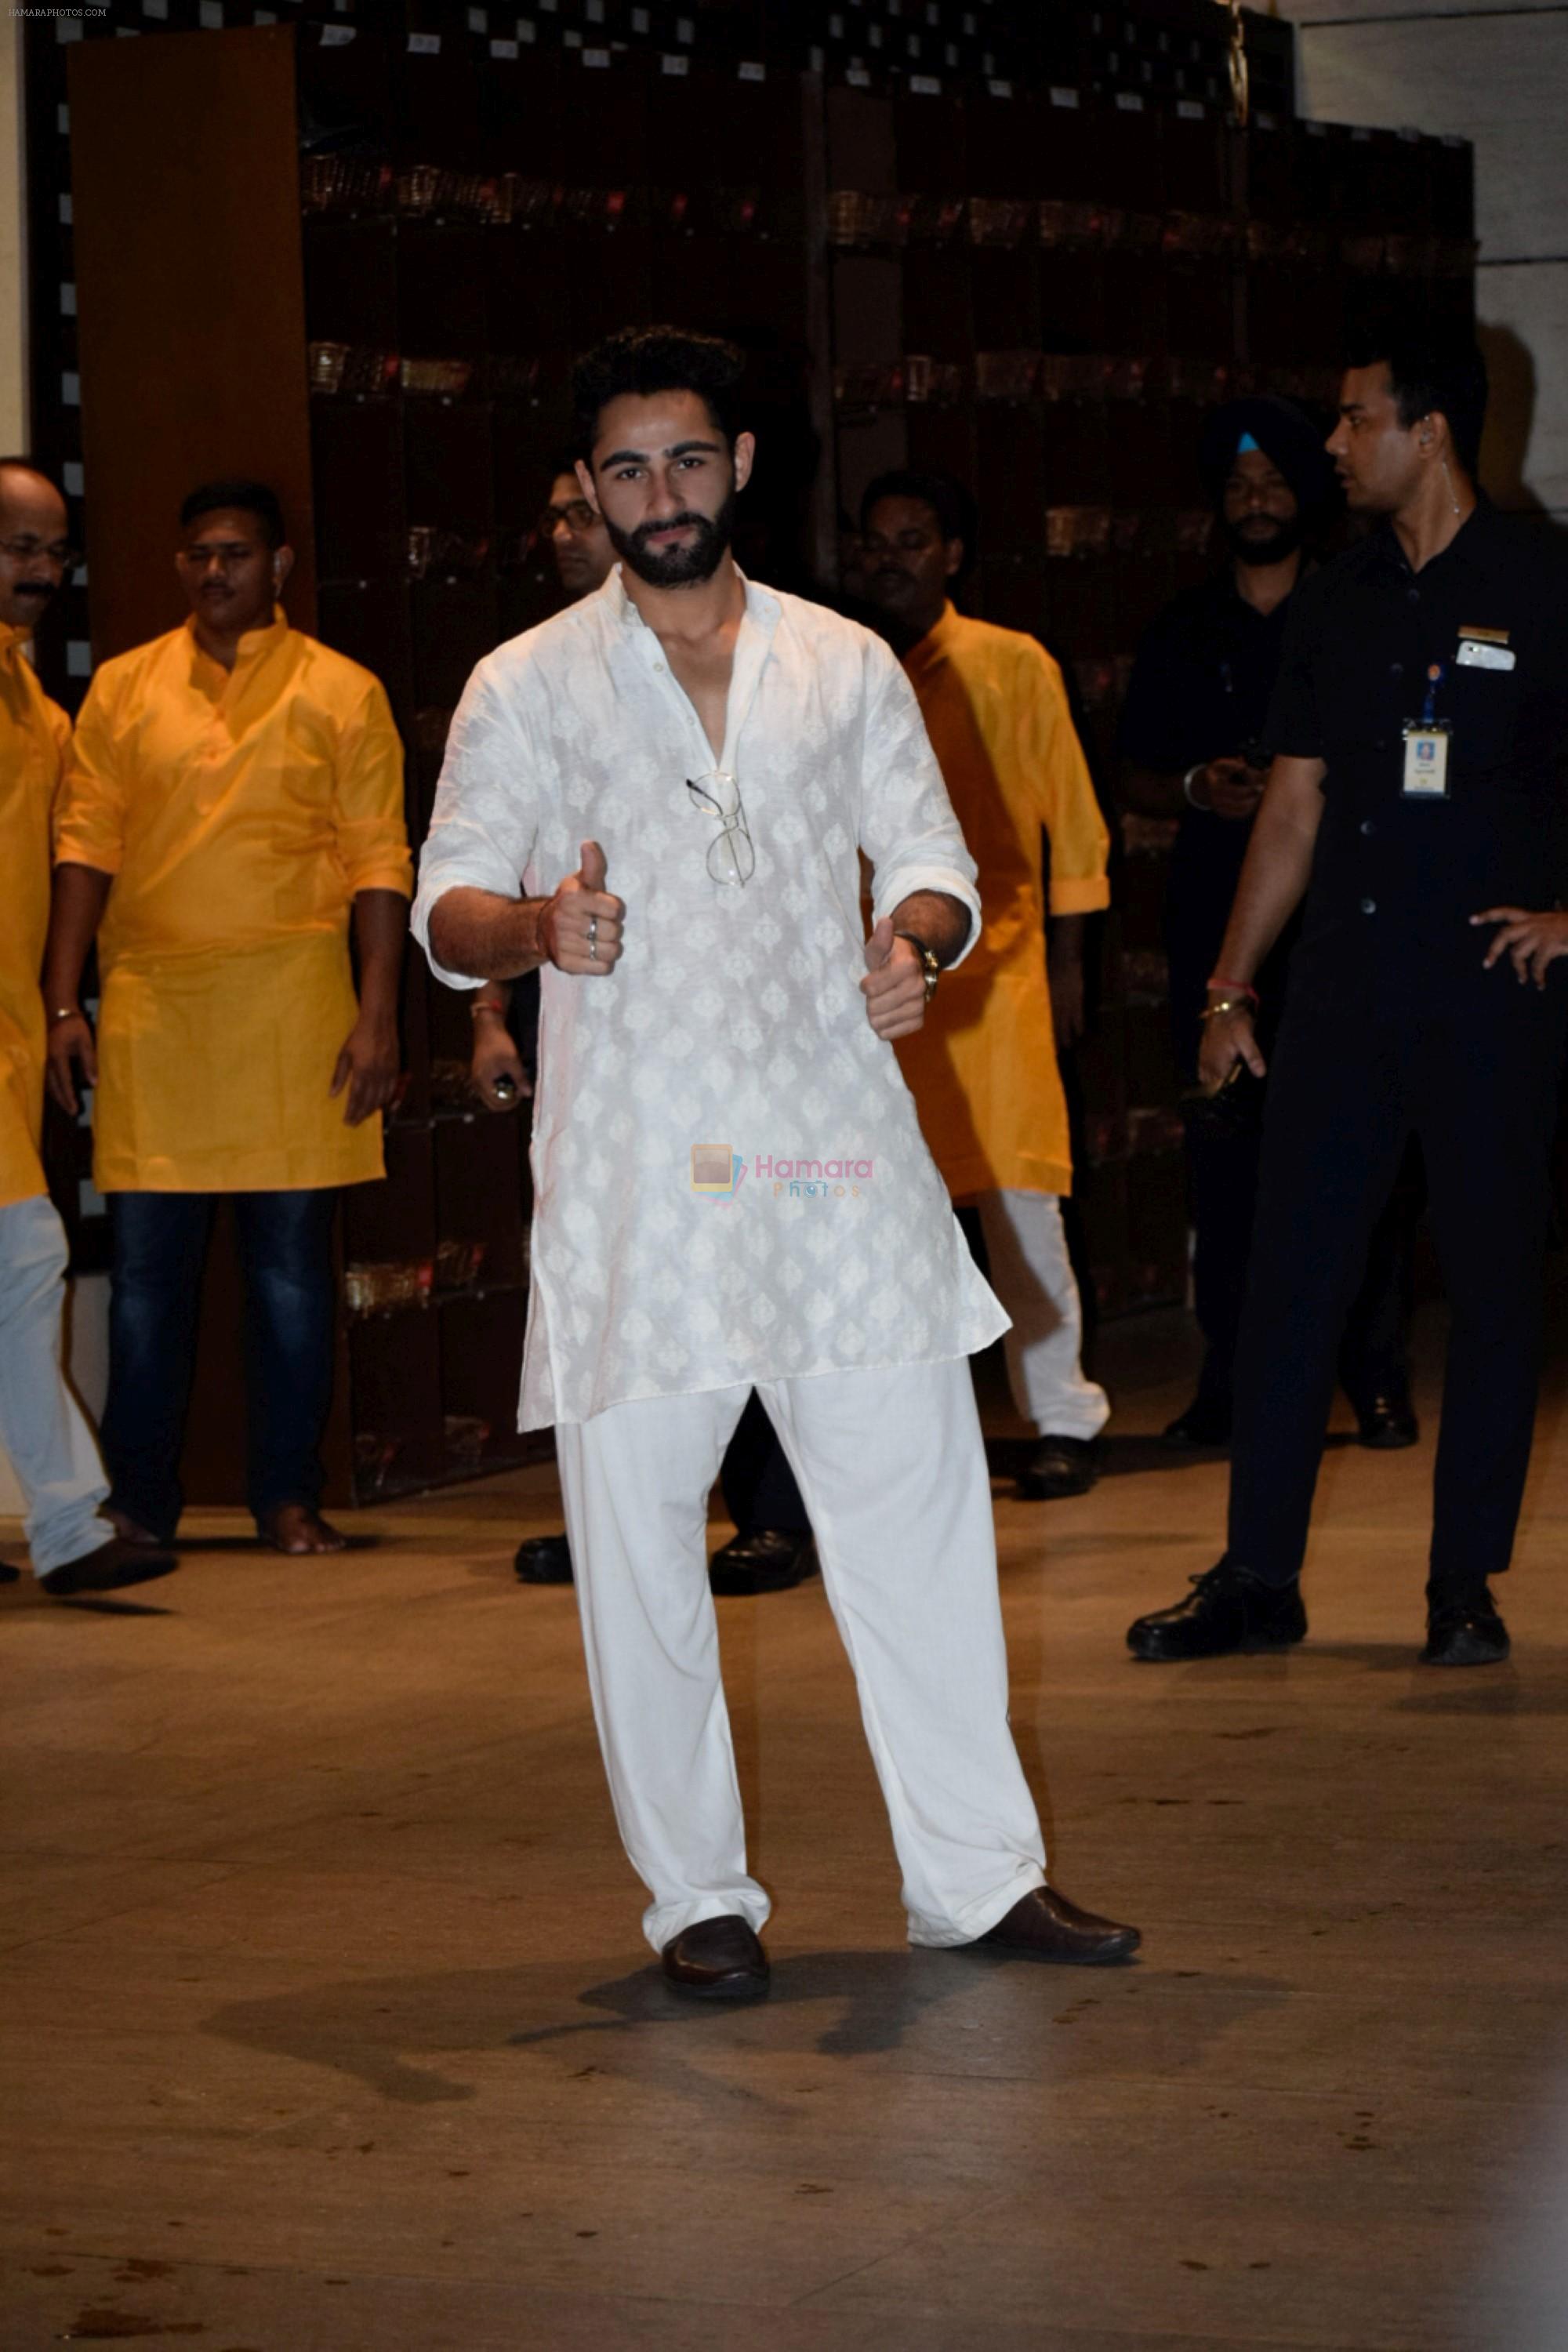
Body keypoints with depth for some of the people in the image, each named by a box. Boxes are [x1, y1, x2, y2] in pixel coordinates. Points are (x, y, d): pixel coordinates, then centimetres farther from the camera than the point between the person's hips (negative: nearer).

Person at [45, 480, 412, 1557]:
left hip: (292, 1003, -1)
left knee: (292, 1258, 2)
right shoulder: (124, 689, 10)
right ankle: (141, 1503, 10)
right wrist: (64, 1003, 1)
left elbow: (379, 860, 2)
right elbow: (86, 846, 8)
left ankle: (289, 1496, 11)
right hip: (151, 1005, 1)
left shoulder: (341, 692, 5)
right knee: (147, 1260, 2)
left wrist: (378, 1015, -6)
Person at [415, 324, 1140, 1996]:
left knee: (920, 1508, 2)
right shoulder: (527, 688, 6)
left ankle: (977, 1872, 12)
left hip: (838, 1158, 2)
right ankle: (695, 1898, 12)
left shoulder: (845, 665, 14)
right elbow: (450, 906, -1)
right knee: (639, 1539, 0)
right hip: (635, 1171, -2)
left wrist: (916, 937, -9)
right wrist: (535, 928, -24)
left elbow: (927, 855, 15)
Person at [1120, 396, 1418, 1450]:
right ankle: (1230, 1377, 5)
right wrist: (1198, 789, -3)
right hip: (1217, 919, 2)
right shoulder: (1185, 632, 15)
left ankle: (1376, 1375, 2)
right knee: (1223, 1150, -1)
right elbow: (1136, 778, 19)